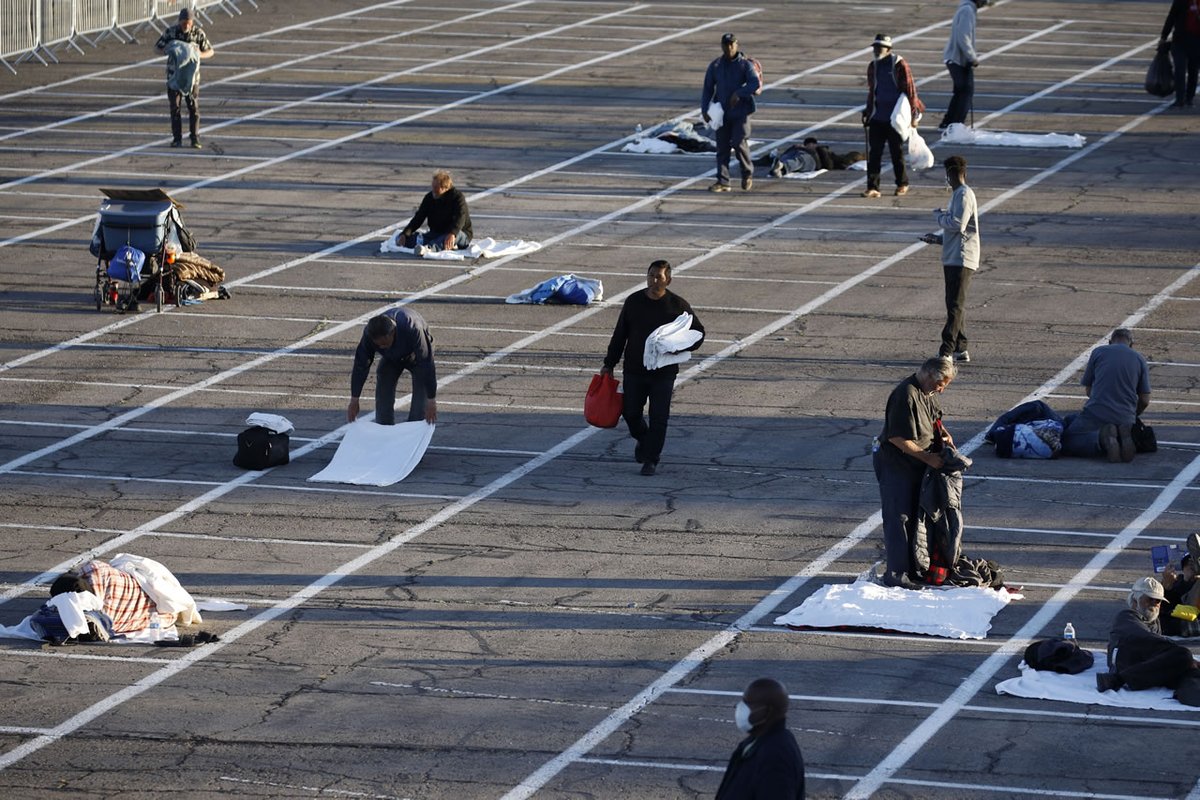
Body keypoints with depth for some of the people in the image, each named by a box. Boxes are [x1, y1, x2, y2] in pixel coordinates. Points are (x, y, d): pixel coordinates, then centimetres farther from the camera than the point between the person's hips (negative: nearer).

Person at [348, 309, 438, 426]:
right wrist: (354, 401, -21)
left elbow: (427, 365, -39)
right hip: (390, 358, 3)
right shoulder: (369, 334, -34)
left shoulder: (412, 330, -44)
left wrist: (431, 401, -38)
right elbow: (361, 366, -24)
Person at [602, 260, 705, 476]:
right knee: (630, 412, 7)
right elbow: (619, 335, 9)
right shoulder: (633, 302, 2)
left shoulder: (677, 305, -5)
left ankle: (651, 460, 6)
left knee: (658, 418, -5)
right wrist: (609, 363, 8)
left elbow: (698, 333, 3)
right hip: (634, 369, 3)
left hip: (664, 372, -2)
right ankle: (643, 440, 37)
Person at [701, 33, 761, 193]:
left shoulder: (745, 64, -3)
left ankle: (748, 173, 13)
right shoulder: (715, 65, 8)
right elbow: (708, 89, 10)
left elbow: (756, 83, -16)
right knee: (722, 148, 0)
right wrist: (704, 109, -1)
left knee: (739, 143, -11)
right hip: (722, 112, 4)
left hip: (741, 112, -4)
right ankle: (722, 182, 2)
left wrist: (739, 93, -26)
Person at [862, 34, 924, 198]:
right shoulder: (873, 66, 10)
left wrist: (913, 114, -9)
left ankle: (902, 184, 22)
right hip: (877, 117, 5)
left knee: (897, 152, 5)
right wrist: (868, 112, 18)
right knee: (874, 152, -3)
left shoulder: (899, 65, -9)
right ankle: (872, 187, -3)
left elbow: (910, 89, -7)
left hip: (895, 118, -5)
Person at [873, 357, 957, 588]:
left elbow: (934, 416, 24)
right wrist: (928, 458, -23)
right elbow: (898, 438, -27)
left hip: (916, 463, 10)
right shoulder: (906, 395, -26)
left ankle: (912, 567, 22)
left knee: (915, 516, 14)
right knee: (898, 517, -7)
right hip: (894, 463, -10)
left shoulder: (928, 391, 4)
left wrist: (943, 433, 3)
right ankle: (896, 573, -5)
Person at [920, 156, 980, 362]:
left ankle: (946, 351, -18)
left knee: (955, 305, -13)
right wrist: (937, 238, 15)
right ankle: (960, 349, 17)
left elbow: (957, 224, -22)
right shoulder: (959, 194, 18)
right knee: (955, 305, 13)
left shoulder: (964, 195, -14)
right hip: (953, 258, 10)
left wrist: (939, 215, -6)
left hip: (961, 258, -10)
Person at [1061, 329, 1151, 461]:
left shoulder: (1098, 352, 9)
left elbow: (1088, 389, 16)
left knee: (1066, 441, 6)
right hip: (1125, 418, 3)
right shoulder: (1139, 359, 12)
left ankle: (1101, 438, -22)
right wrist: (1133, 416, 30)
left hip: (1096, 412, -3)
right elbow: (1145, 400, 10)